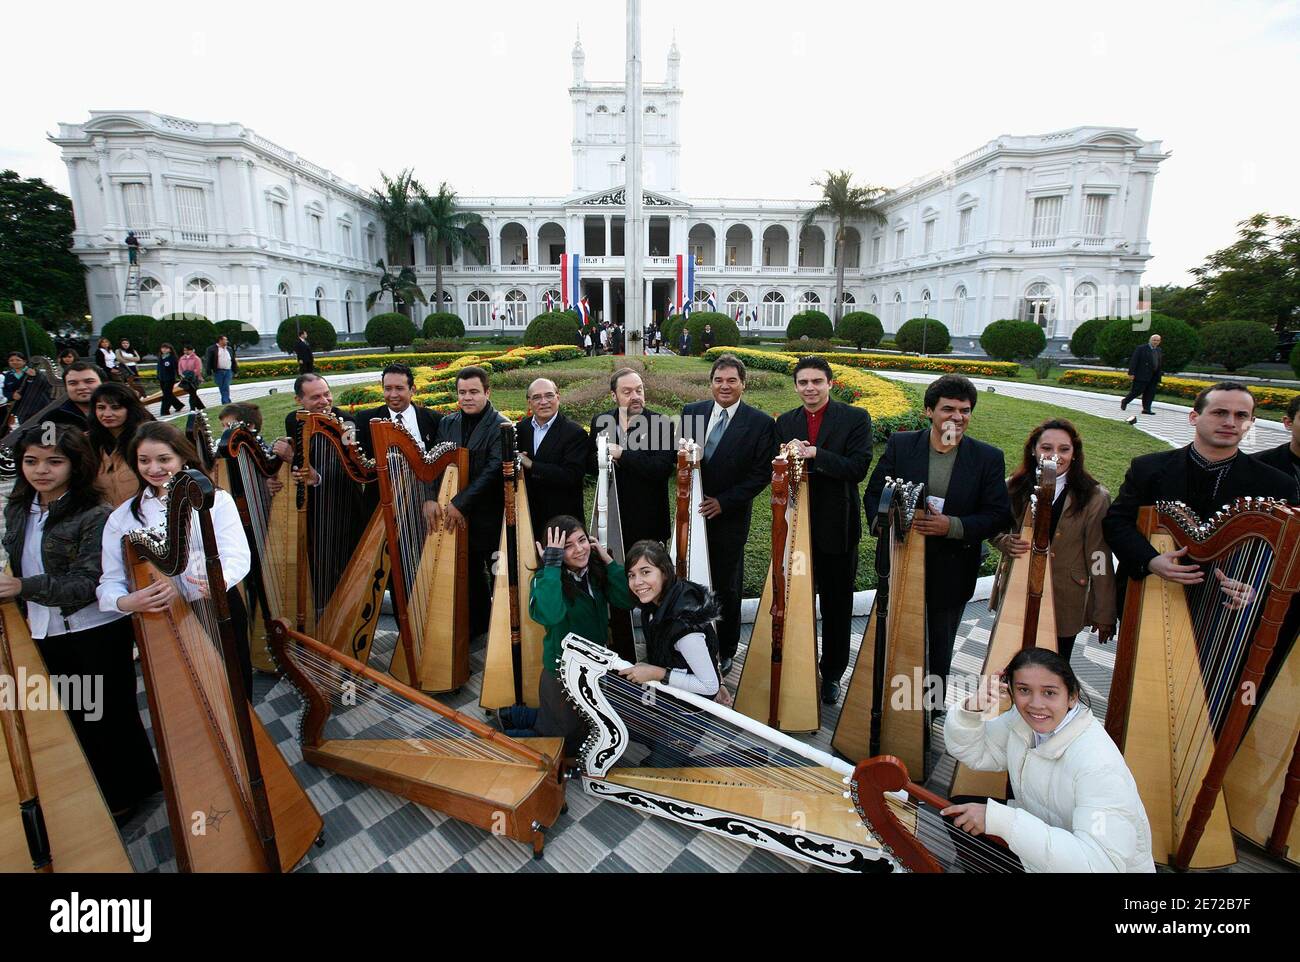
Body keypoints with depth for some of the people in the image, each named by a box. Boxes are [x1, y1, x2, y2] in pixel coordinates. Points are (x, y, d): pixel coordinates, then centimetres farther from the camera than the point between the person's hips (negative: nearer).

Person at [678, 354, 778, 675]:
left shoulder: (761, 423, -7)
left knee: (726, 586, 11)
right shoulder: (691, 412, 3)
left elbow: (762, 474, -8)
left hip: (729, 517, -3)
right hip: (693, 512, 3)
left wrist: (723, 502, -13)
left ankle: (725, 651, 30)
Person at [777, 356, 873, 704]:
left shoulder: (855, 418, -6)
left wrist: (815, 454, -24)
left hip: (837, 527, -3)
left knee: (837, 606, 12)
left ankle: (832, 674, 30)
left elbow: (858, 468, -16)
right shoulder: (785, 422, 6)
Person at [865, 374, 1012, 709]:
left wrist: (952, 526, -24)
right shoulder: (900, 444, -5)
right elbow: (874, 494, -2)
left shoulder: (989, 458, -5)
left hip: (951, 571, 0)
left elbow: (998, 515, -8)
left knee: (940, 647, 19)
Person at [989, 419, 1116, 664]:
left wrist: (1104, 614, -3)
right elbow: (996, 531, 9)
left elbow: (1099, 561, -7)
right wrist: (1007, 542, -15)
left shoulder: (1095, 498, -8)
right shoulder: (1014, 487, -2)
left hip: (1065, 603, -1)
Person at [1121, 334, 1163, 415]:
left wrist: (1158, 378, 14)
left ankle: (1146, 409, 4)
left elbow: (1159, 364, 18)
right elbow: (1134, 361, -9)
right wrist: (1131, 373, -17)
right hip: (1142, 375, -6)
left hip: (1153, 377, 6)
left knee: (1150, 393, 2)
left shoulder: (1158, 350, 16)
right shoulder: (1141, 348, -4)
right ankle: (1124, 402, 16)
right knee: (1137, 391, -5)